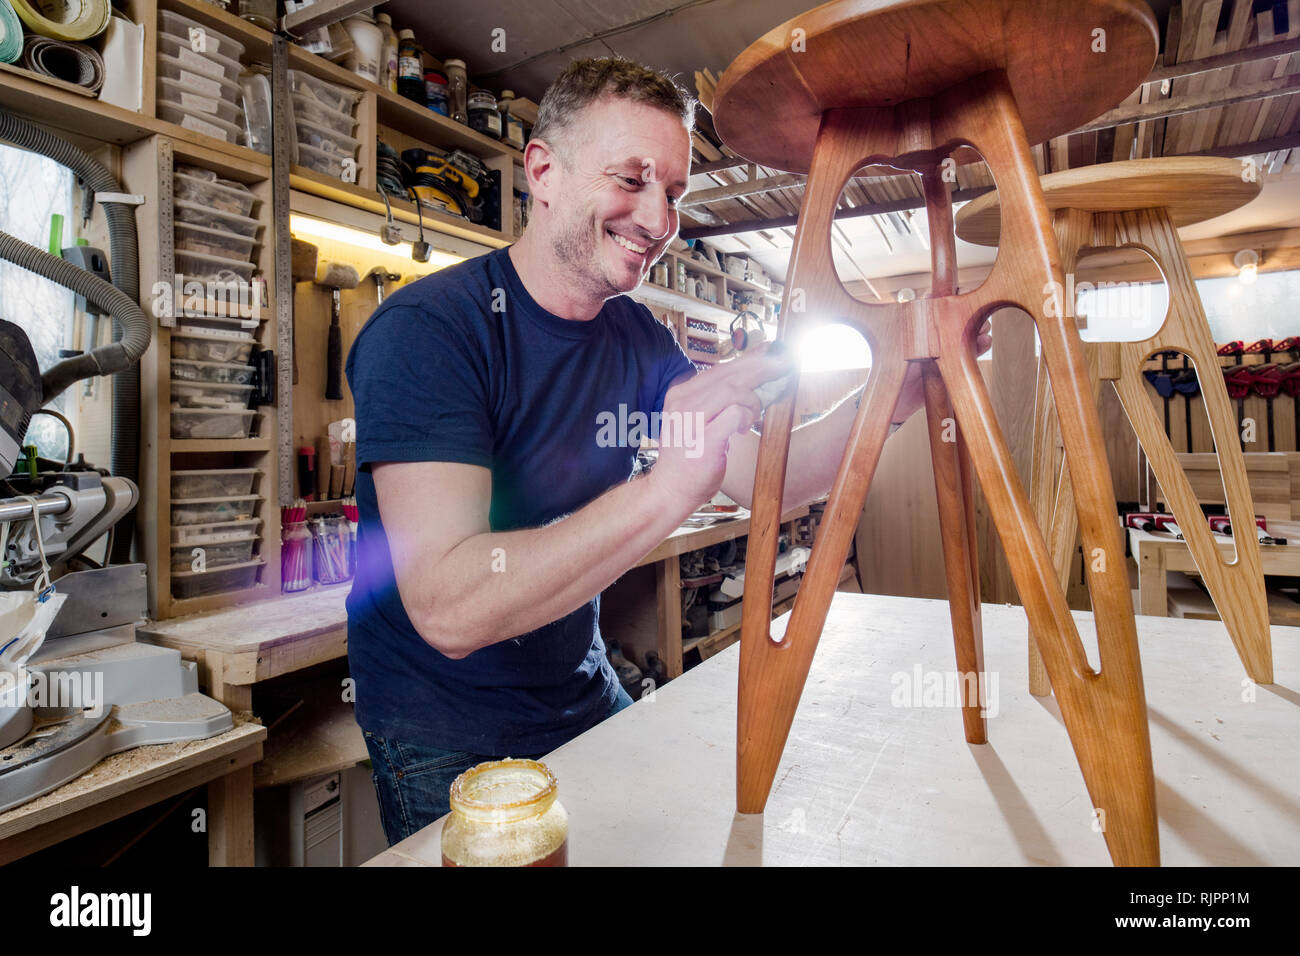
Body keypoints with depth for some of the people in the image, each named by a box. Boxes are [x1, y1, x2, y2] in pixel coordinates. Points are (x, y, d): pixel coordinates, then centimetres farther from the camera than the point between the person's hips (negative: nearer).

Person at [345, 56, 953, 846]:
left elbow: (760, 478, -4)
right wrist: (668, 489, -44)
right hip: (448, 744, -6)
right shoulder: (425, 330, -24)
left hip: (585, 697, 6)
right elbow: (447, 609, -34)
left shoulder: (638, 338, -2)